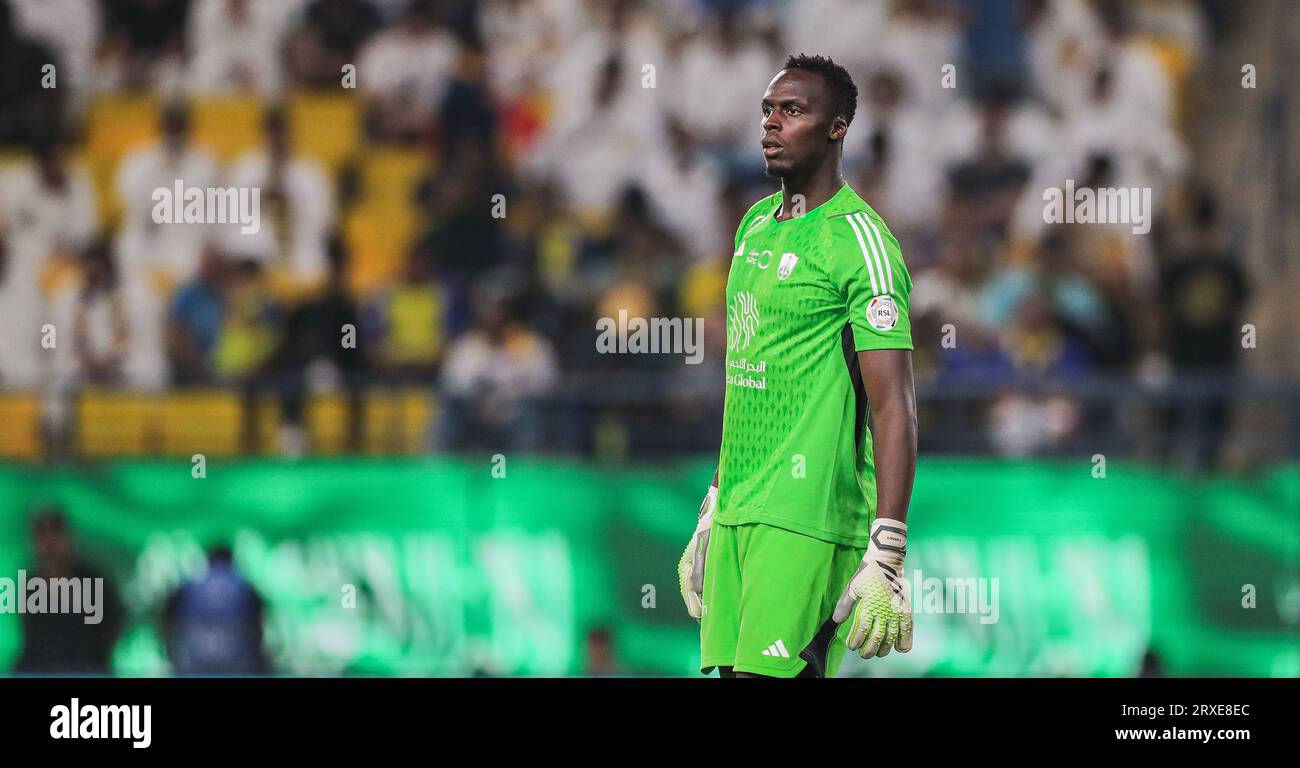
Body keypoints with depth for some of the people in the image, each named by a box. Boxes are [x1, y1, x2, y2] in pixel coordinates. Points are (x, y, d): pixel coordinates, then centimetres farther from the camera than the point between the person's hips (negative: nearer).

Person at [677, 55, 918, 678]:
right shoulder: (755, 224, 17)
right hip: (736, 512, 8)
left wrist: (886, 560, -20)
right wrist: (710, 515, 22)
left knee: (766, 679, -15)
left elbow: (894, 409, -14)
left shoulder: (857, 241, -9)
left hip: (807, 524, -8)